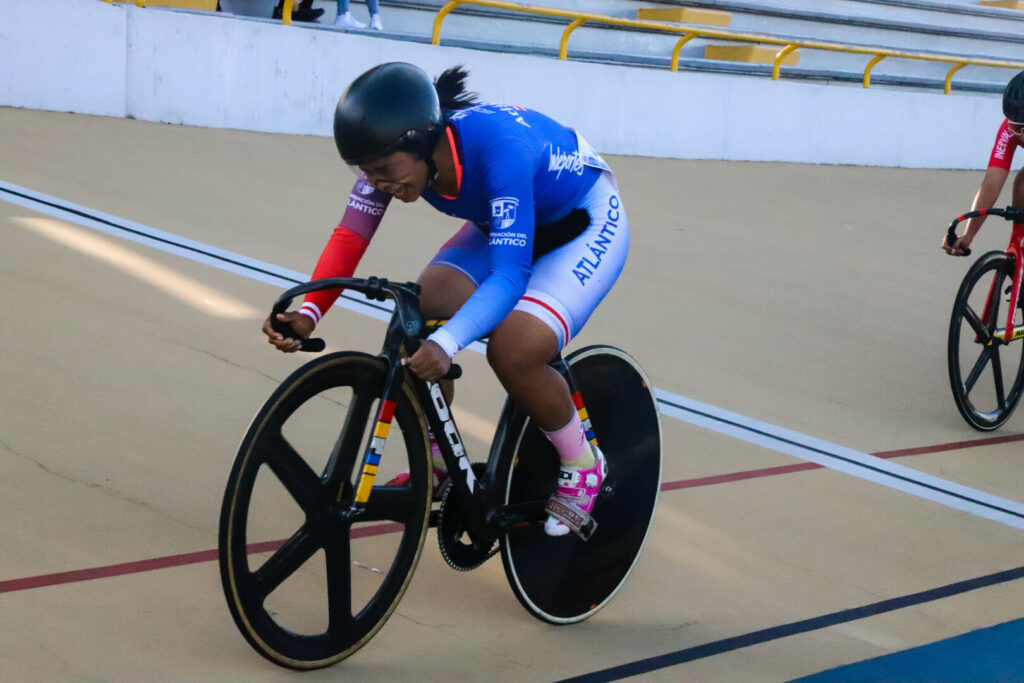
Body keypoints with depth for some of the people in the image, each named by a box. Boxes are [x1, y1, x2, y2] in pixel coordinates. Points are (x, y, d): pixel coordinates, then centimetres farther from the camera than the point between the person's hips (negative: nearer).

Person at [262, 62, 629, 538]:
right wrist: (308, 312, -38)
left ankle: (582, 467, -1)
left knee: (512, 350, -27)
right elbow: (350, 235, -21)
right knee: (422, 314, -16)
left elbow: (510, 275, -44)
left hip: (587, 224, -7)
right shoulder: (394, 150, -21)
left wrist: (447, 344, -58)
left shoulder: (499, 148, -40)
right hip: (504, 225, 7)